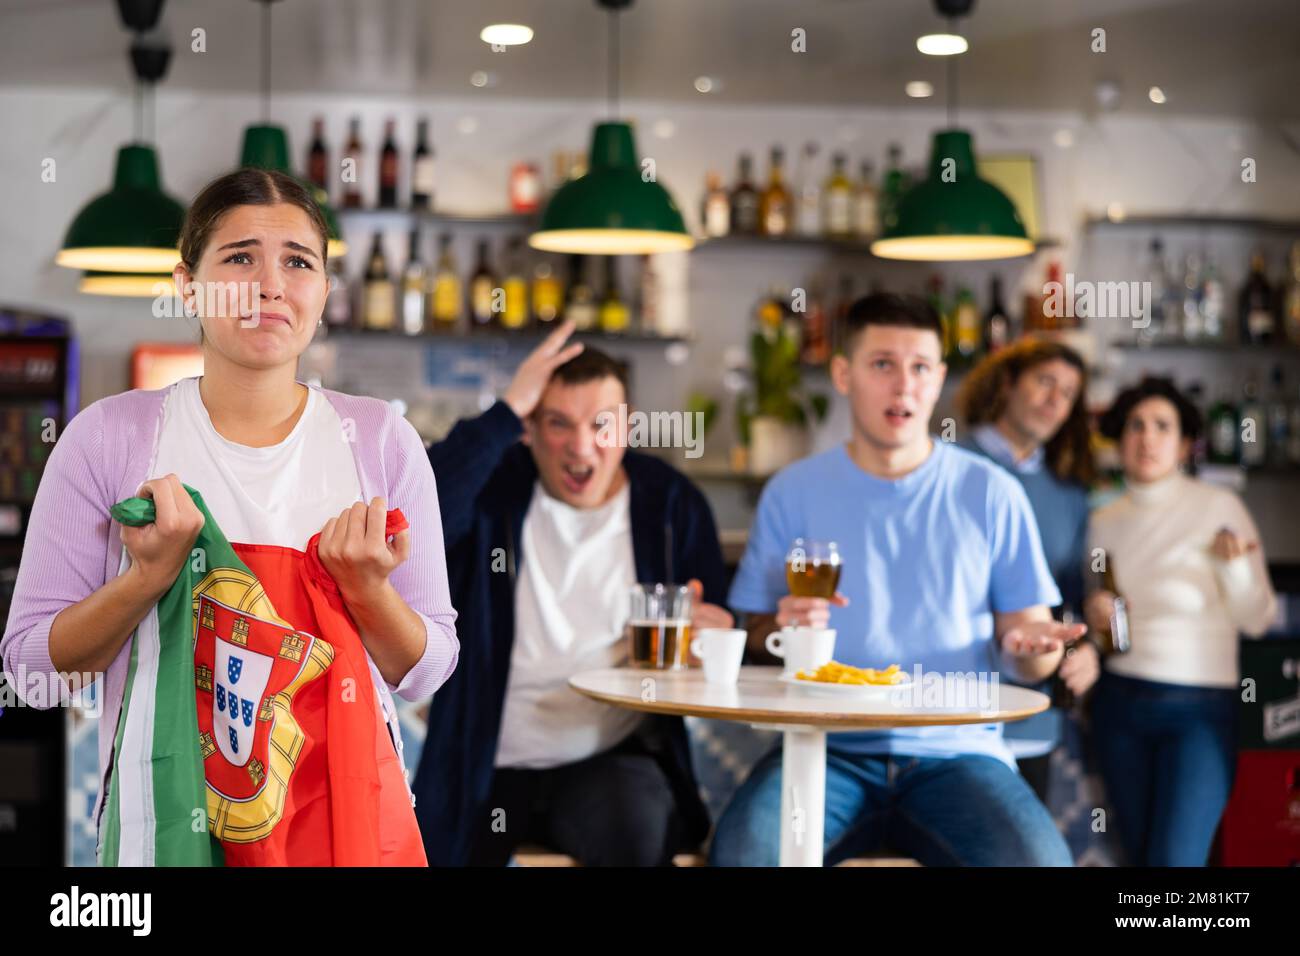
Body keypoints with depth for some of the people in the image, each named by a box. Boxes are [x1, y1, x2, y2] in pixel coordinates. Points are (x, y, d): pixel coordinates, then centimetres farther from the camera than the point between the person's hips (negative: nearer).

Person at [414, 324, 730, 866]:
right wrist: (506, 411, -21)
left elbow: (717, 630, 9)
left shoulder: (671, 503, 4)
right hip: (488, 768, 1)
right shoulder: (492, 490, 0)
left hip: (614, 759, 0)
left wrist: (708, 633, -16)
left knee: (636, 829, -31)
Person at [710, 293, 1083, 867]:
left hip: (956, 751, 0)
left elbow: (1027, 663, 9)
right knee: (741, 851, -31)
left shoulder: (991, 493, 7)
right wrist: (783, 631, -14)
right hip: (829, 750, 0)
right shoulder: (794, 492, 8)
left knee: (1039, 861, -29)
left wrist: (1030, 647, -14)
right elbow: (754, 640, 9)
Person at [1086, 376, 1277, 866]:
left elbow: (1257, 620, -8)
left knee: (1174, 859, -13)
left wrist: (1235, 567, -26)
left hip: (1200, 707, -4)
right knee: (1139, 854, 8)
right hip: (1120, 702, 4)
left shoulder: (1219, 507, -6)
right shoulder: (1104, 522, 6)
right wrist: (1094, 615, -3)